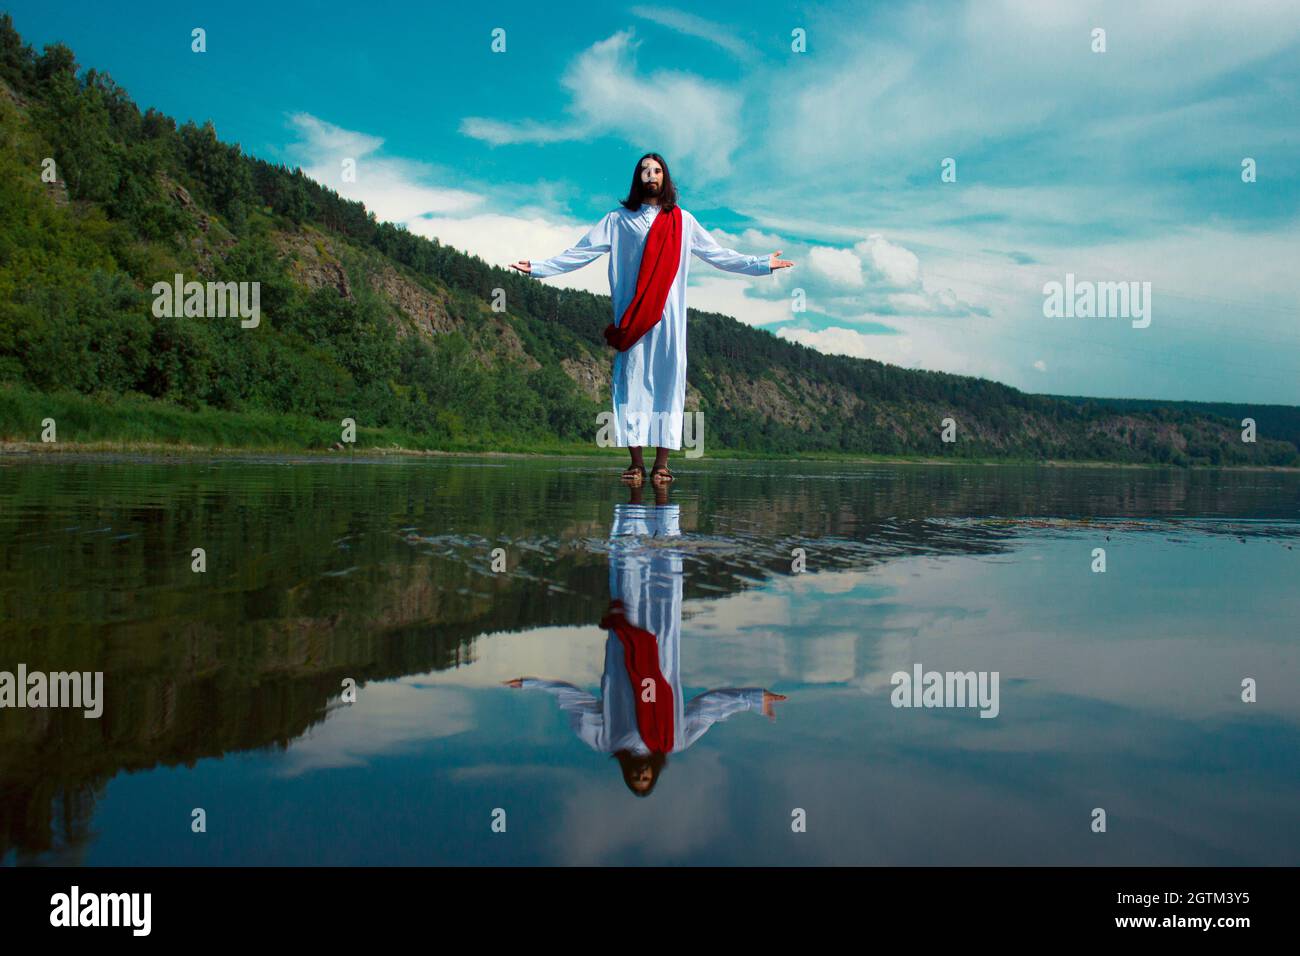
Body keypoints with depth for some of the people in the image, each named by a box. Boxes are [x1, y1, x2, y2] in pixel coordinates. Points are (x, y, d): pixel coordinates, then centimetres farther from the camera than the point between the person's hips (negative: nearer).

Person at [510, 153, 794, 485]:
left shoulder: (683, 221, 16)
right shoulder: (619, 220, 13)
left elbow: (718, 255, 20)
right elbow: (580, 253, 11)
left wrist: (762, 264, 17)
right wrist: (539, 268, 4)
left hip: (668, 314, 1)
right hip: (632, 316, 0)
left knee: (667, 379, -6)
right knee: (632, 379, -7)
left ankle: (662, 462, -6)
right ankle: (636, 462, -8)